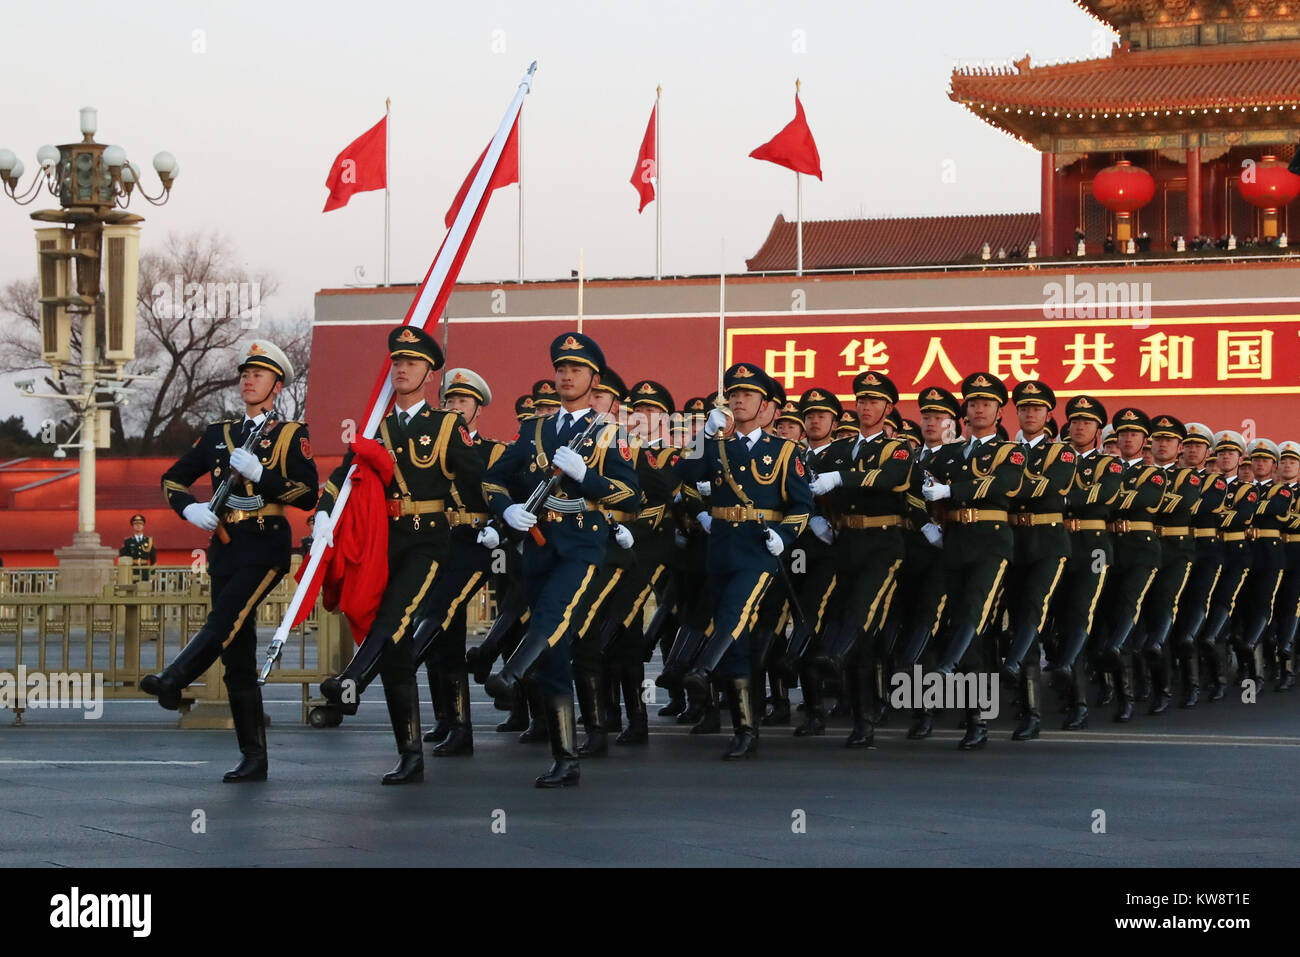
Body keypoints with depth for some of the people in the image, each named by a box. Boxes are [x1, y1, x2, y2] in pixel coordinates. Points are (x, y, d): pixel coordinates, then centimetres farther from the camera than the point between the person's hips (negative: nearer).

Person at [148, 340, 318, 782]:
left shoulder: (292, 434, 4)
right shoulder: (218, 434, 17)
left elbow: (308, 495, -8)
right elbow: (172, 479, 19)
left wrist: (259, 473, -17)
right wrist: (190, 508, -1)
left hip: (266, 547, -5)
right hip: (225, 548, 5)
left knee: (225, 622, -29)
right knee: (237, 654, 2)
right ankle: (254, 758, 4)